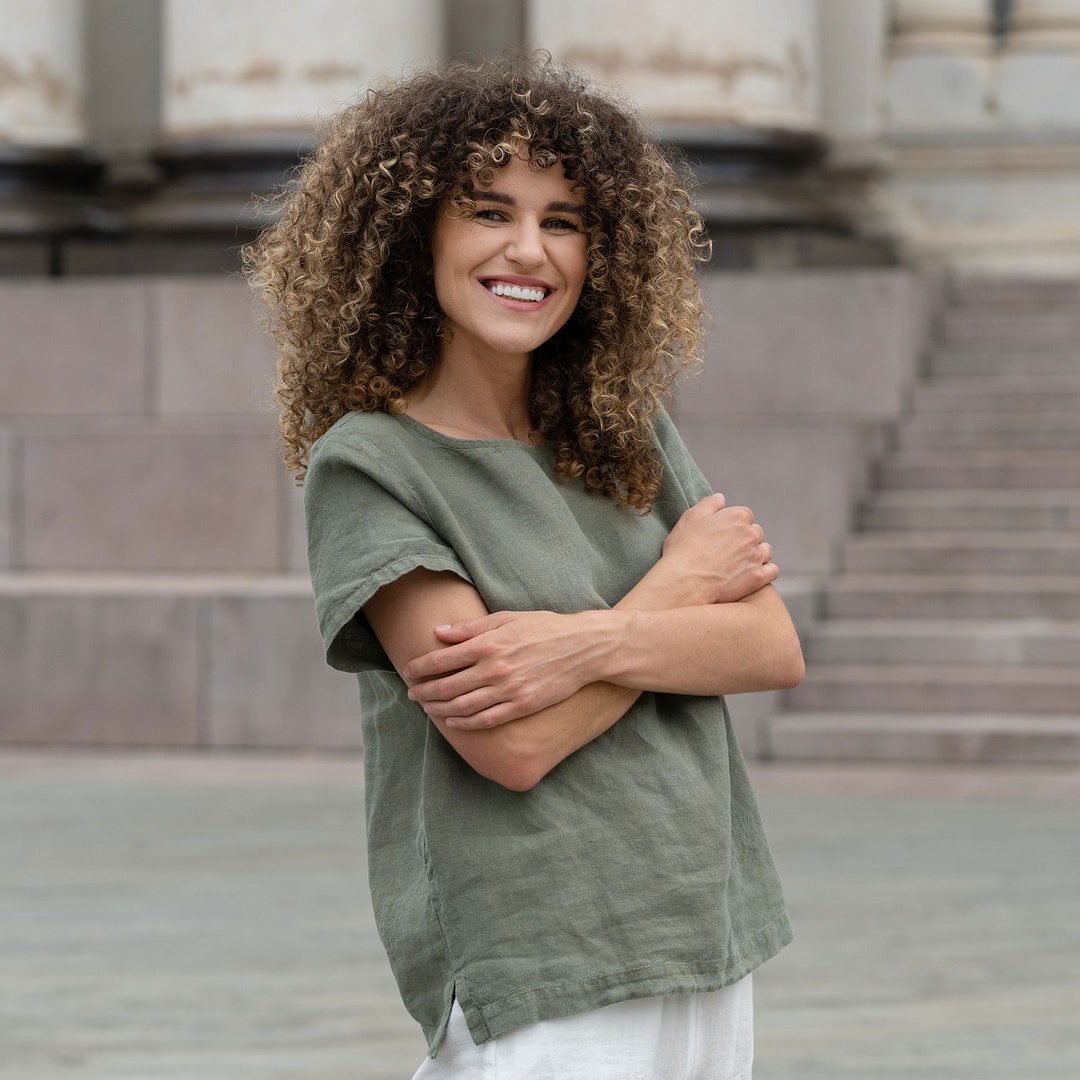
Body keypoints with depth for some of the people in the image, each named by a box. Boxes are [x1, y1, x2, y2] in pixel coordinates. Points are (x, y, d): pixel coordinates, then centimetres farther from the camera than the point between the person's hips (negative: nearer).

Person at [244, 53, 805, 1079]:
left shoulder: (626, 434, 9)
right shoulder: (366, 465, -8)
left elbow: (775, 649, -1)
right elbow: (509, 744, -16)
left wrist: (589, 643, -18)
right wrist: (686, 577, -5)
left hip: (704, 950, 5)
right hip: (537, 980, -5)